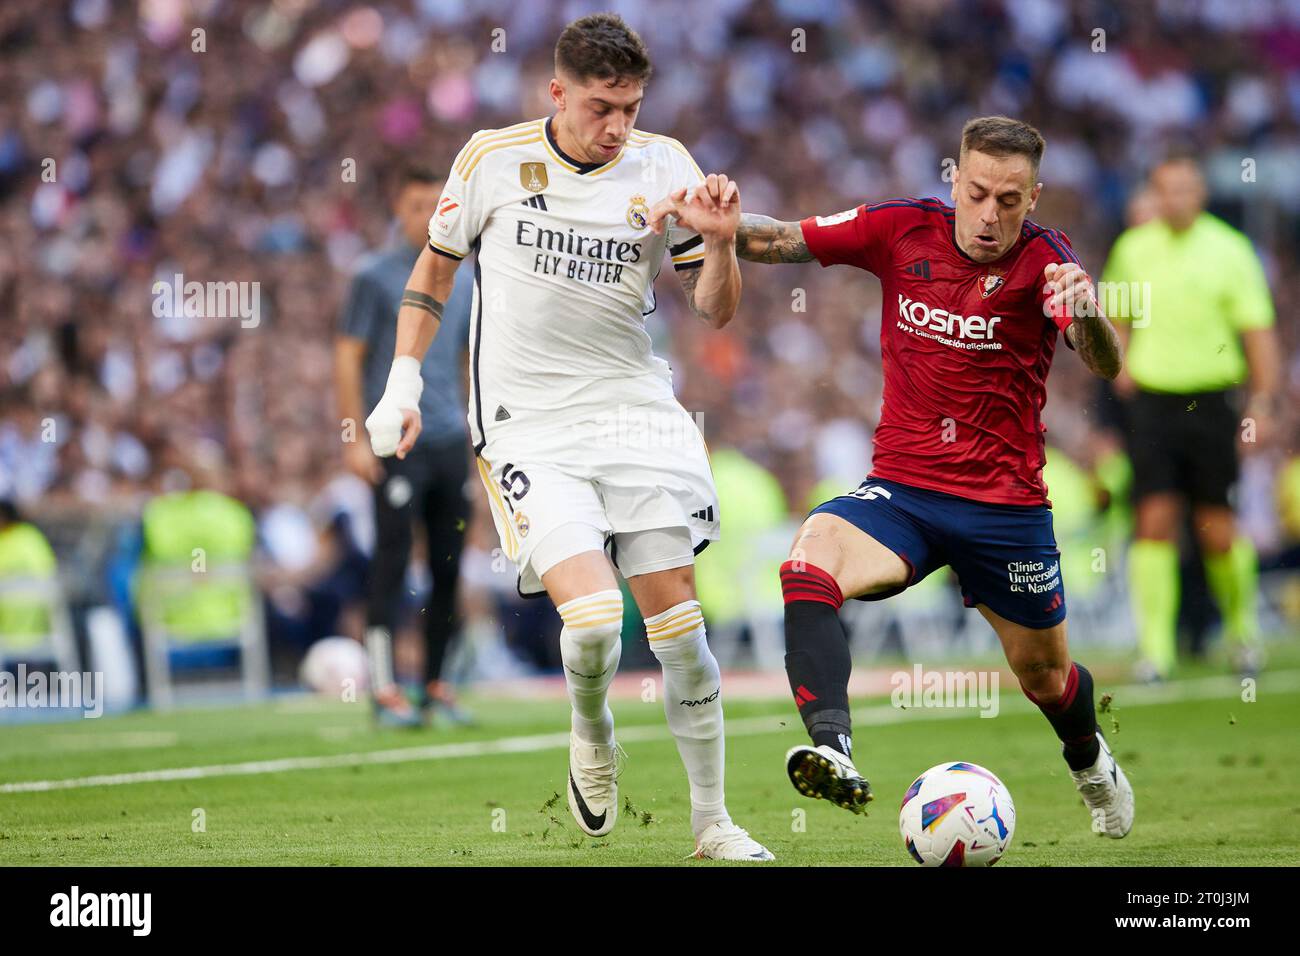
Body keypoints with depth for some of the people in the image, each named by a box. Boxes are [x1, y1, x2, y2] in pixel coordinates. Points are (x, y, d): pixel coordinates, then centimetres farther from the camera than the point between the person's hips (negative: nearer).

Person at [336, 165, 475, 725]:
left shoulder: (462, 280, 14)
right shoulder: (375, 277, -1)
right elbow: (347, 358, -3)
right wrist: (355, 439, -9)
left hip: (451, 442, 5)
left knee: (449, 567, 5)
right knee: (392, 562, -7)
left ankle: (436, 685, 13)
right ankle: (384, 690, -4)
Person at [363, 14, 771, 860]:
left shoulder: (663, 166, -1)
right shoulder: (494, 160, -3)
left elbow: (715, 311, 3)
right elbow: (436, 264, 14)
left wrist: (720, 246, -18)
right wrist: (404, 383, 10)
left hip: (635, 409, 2)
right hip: (528, 425, -2)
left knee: (675, 610, -3)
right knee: (592, 617, -19)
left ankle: (712, 822, 11)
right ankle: (592, 730, 15)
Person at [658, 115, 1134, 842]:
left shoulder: (1043, 259, -13)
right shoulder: (903, 231, -4)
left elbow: (1106, 365, -28)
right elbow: (778, 242, 2)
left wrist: (1085, 311, -50)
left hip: (1007, 505, -1)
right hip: (901, 490, 2)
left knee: (1044, 673, 15)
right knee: (810, 562, -30)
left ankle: (1091, 761, 52)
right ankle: (836, 755, -44)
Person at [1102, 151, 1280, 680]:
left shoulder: (1229, 249, -3)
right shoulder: (1132, 249, 6)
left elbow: (1258, 330, -4)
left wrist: (1263, 402, -11)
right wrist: (1119, 363, 8)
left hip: (1211, 400, -2)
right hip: (1151, 400, 2)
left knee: (1217, 529, 0)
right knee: (1155, 521, -9)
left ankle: (1242, 626, 26)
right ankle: (1156, 649, -7)